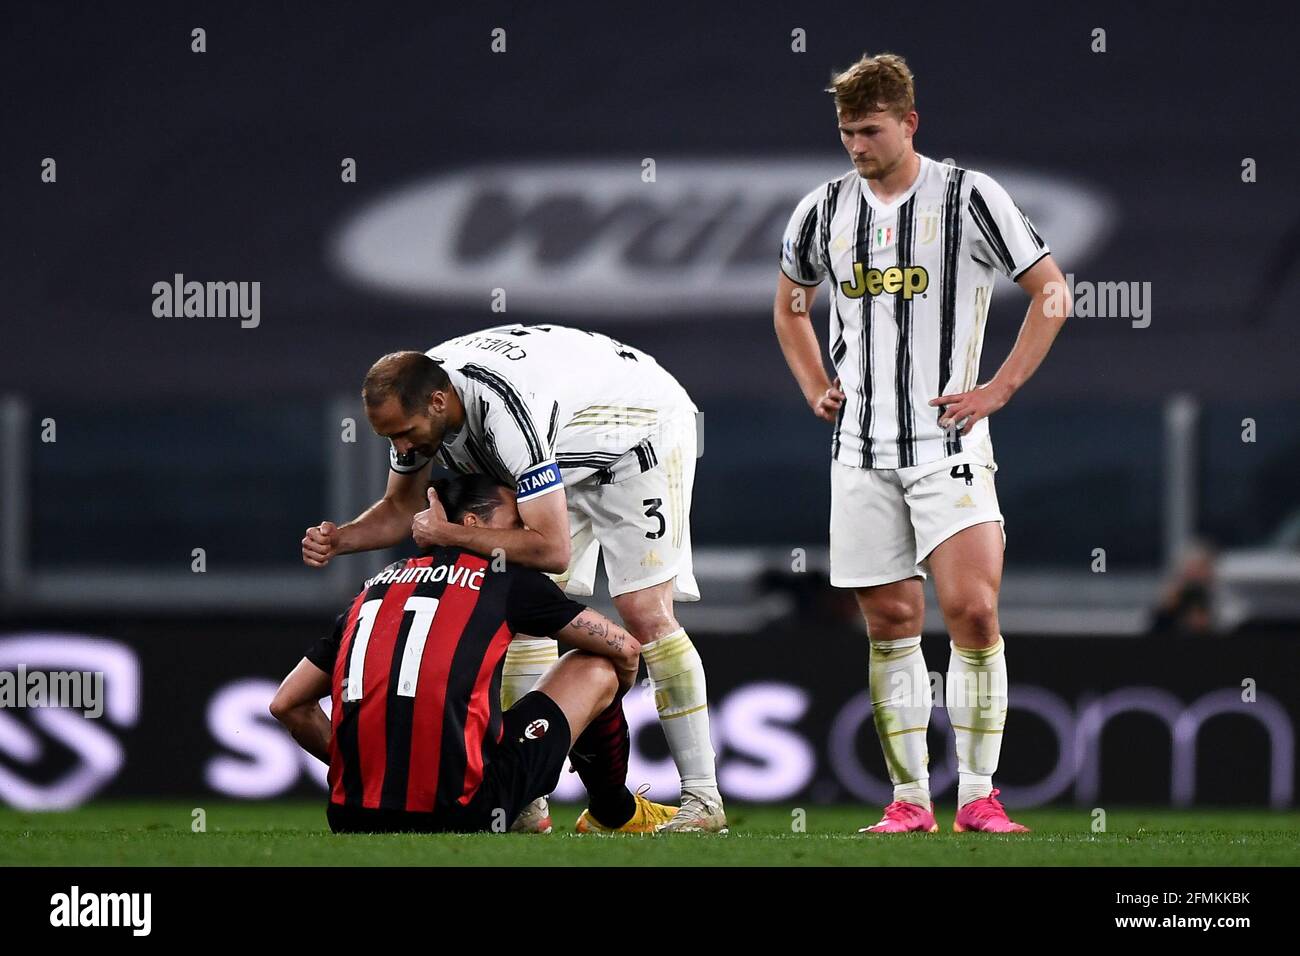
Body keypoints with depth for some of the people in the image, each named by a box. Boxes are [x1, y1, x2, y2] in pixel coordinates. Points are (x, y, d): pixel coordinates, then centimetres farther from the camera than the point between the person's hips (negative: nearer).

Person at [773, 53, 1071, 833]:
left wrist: (1000, 388, -5)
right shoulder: (824, 212, 9)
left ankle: (978, 796, -7)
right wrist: (817, 389, 14)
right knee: (890, 621, 3)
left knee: (972, 608, -13)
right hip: (862, 448, 4)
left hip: (948, 441, -4)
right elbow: (791, 306, 27)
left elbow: (1051, 291, 1)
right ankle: (910, 799, 8)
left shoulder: (969, 197, -3)